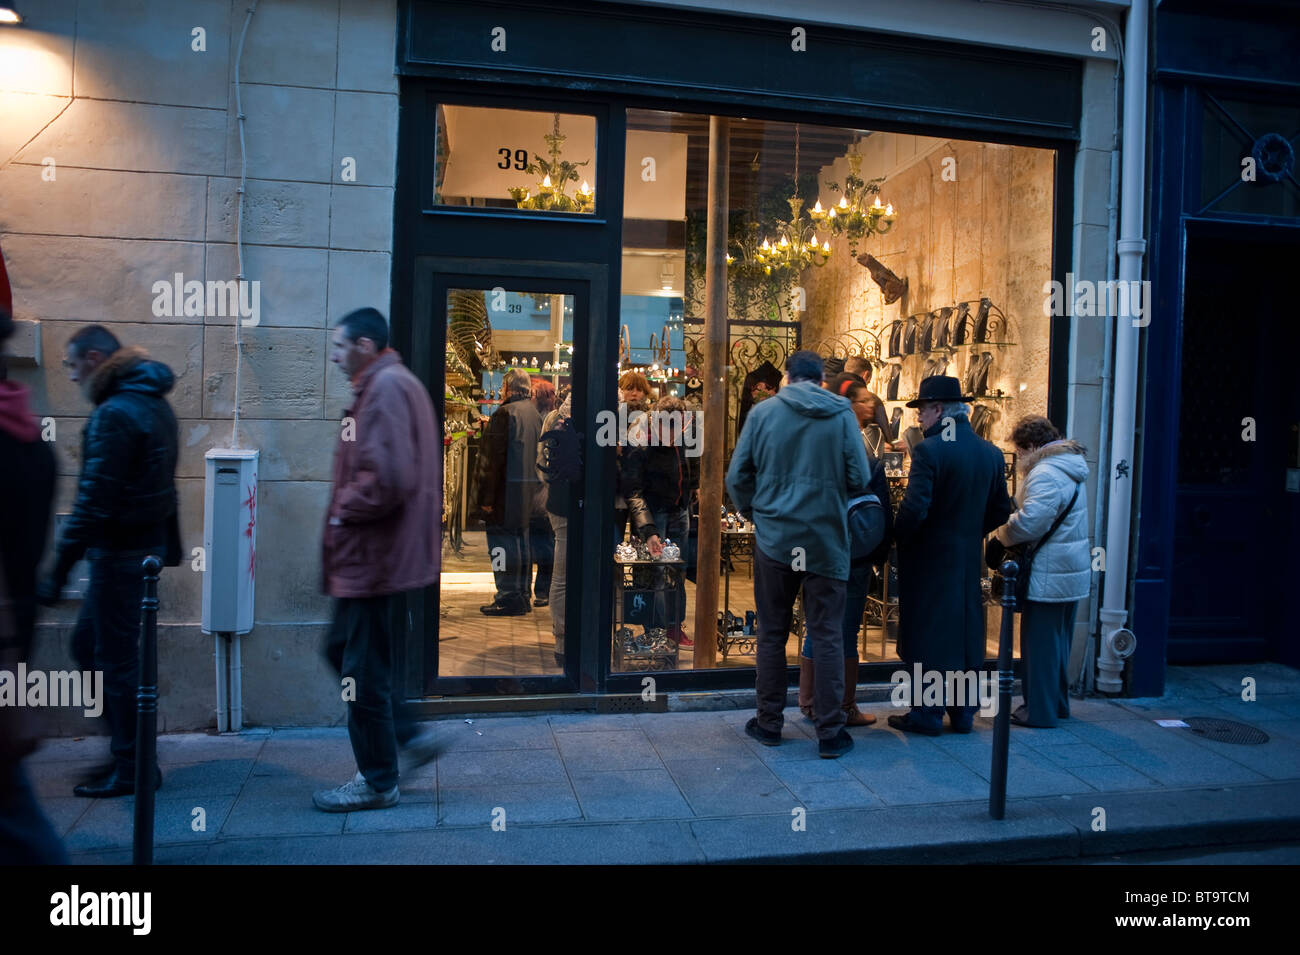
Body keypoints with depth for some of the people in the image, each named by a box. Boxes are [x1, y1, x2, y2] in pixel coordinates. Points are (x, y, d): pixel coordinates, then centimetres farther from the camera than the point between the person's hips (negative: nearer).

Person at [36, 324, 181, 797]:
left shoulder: (114, 415, -18)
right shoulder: (155, 404, 12)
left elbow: (94, 500, -22)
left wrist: (58, 571, -19)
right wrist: (170, 546, 21)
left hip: (120, 552, -10)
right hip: (149, 541, 10)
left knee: (115, 658, 1)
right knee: (88, 642, 19)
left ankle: (133, 768, 12)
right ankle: (127, 744, 26)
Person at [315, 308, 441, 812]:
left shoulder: (386, 388, -17)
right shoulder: (392, 384, 16)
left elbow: (389, 479, -28)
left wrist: (344, 509, -13)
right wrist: (348, 506, 10)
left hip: (374, 557, -11)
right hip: (375, 556, 11)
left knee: (364, 670, 2)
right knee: (344, 649, 20)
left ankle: (377, 780, 17)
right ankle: (409, 736, 26)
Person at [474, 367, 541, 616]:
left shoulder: (504, 414, -13)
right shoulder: (535, 414, 11)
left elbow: (492, 458, -15)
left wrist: (486, 495, -13)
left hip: (507, 490, -8)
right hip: (529, 491, 8)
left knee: (503, 541, -2)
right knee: (520, 542, 15)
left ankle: (508, 598, -1)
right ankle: (521, 595, 22)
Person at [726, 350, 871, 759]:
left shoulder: (763, 412, -1)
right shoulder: (842, 414, -2)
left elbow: (737, 476, -1)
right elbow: (859, 478, -5)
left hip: (774, 538, 1)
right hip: (827, 541, 0)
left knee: (772, 633, 12)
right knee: (827, 636, 6)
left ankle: (769, 722, 22)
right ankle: (830, 732, 11)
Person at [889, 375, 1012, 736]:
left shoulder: (929, 450, -17)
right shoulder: (990, 452, 6)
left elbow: (914, 509, -24)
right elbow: (1000, 510, 10)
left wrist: (898, 536, -6)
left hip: (929, 557, -7)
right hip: (970, 557, 7)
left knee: (927, 634, 3)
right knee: (964, 631, 15)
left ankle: (927, 713, 11)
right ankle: (963, 711, 25)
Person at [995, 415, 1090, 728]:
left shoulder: (1045, 474, -21)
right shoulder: (1070, 468, 14)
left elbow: (1028, 523, -27)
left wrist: (1003, 532, -7)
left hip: (1047, 577, -10)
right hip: (1072, 571, 10)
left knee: (1039, 642, 0)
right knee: (1058, 641, 19)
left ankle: (1040, 710, 8)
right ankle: (1058, 704, 30)